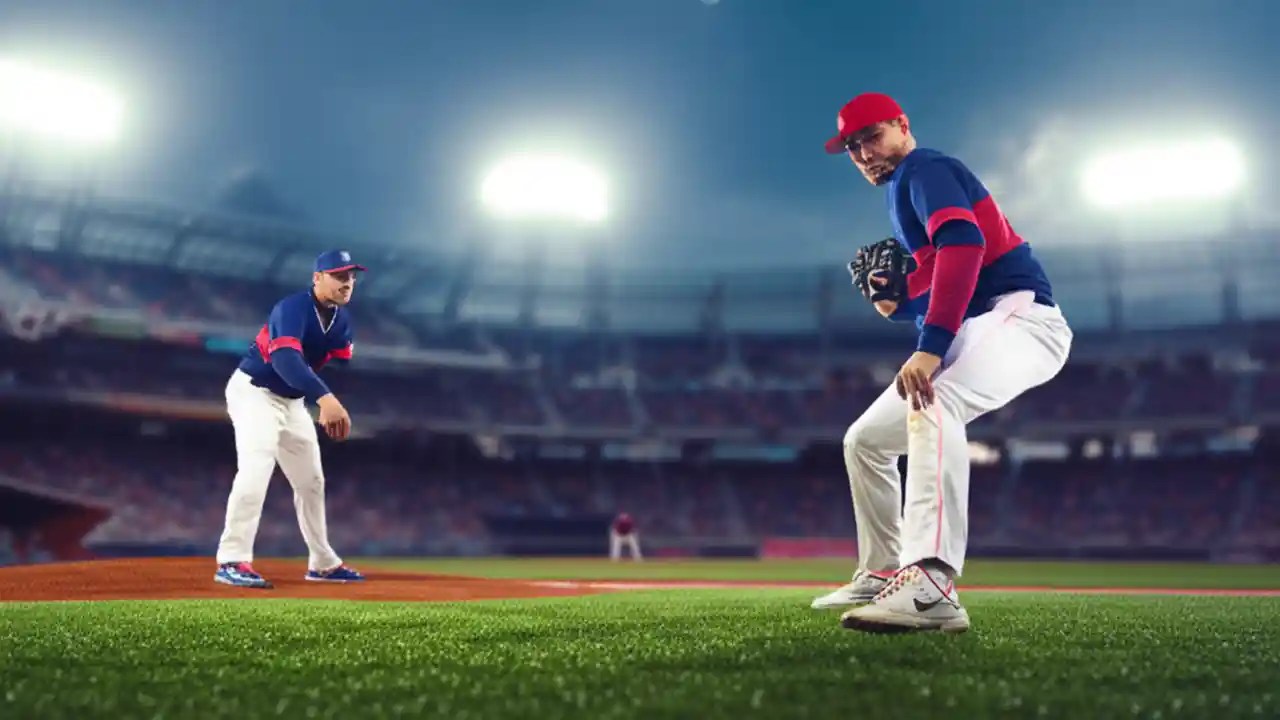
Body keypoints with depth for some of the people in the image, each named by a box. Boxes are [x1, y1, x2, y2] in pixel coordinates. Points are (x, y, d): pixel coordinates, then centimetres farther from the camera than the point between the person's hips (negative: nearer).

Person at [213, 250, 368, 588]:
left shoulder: (341, 320, 1)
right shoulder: (293, 308, -26)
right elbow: (285, 359, -42)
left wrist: (332, 407, -19)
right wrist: (324, 397, -55)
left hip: (292, 401, 8)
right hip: (254, 391, -8)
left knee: (311, 481, 13)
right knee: (256, 469, -26)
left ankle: (322, 563, 25)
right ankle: (232, 561, -24)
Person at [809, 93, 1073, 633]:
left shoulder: (924, 169, -4)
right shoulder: (902, 195, 25)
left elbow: (963, 243, -26)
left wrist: (930, 346, -35)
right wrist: (893, 303, 2)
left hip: (1019, 312, -10)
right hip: (969, 333, 10)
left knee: (932, 401, -40)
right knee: (866, 439, 15)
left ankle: (930, 587, -54)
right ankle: (881, 577, 25)